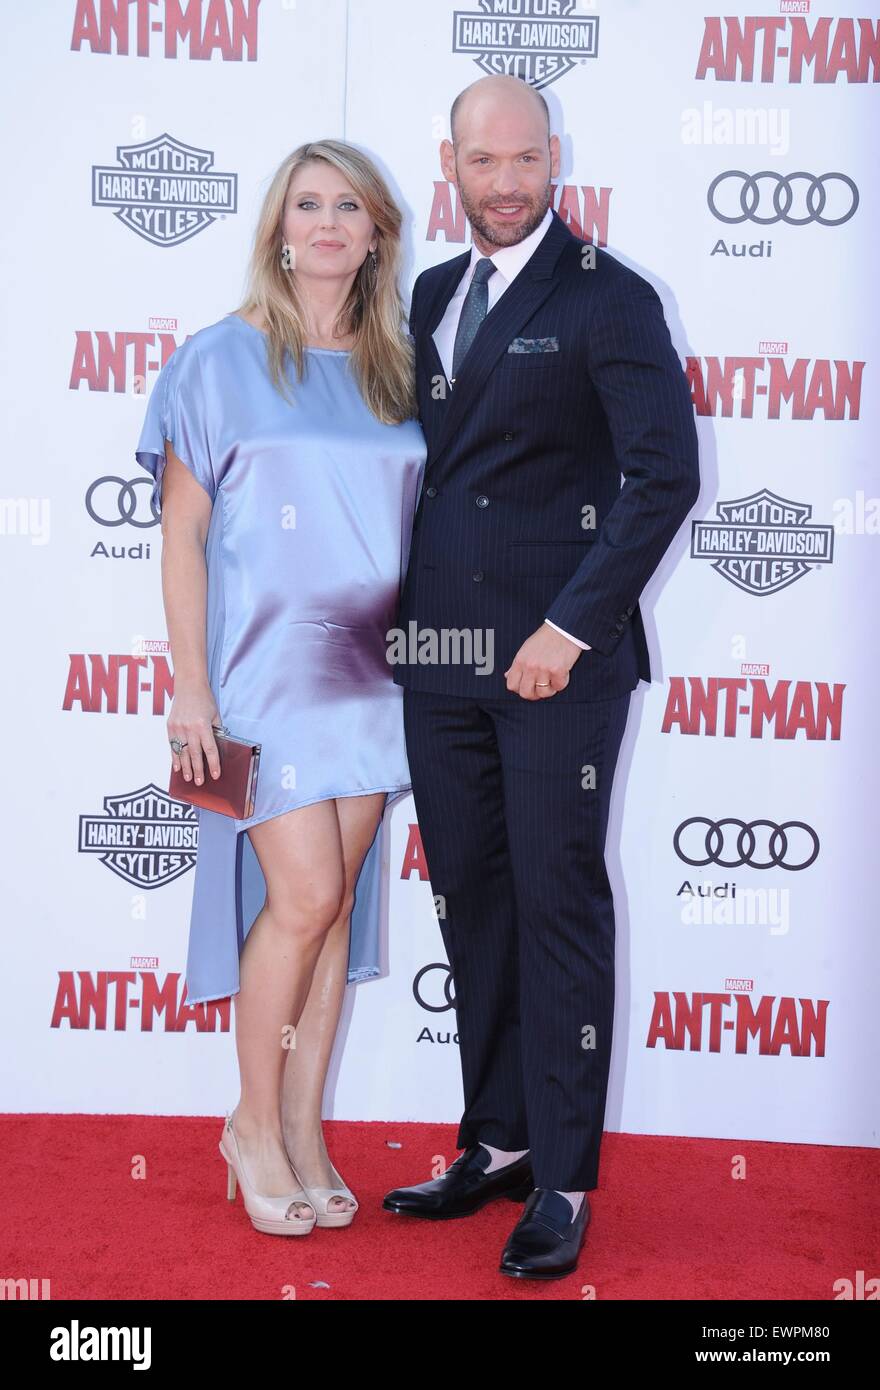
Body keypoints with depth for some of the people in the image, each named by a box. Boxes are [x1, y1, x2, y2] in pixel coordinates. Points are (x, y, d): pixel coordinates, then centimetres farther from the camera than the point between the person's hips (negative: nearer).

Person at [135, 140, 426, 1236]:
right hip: (265, 663, -4)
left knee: (335, 902, 6)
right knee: (305, 896, -8)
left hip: (370, 671, 4)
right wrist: (192, 690, -9)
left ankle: (302, 1130, 18)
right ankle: (254, 1125, 12)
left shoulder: (396, 370, 10)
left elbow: (414, 526, 13)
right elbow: (181, 531, -4)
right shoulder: (222, 358, -2)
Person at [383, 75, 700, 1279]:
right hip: (440, 651, 6)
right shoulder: (431, 296, 14)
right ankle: (498, 1143, 23)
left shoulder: (611, 301, -5)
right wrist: (401, 611, 9)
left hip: (559, 656, -6)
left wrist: (572, 627, -16)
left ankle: (561, 1183, 7)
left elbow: (666, 476, -12)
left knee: (559, 907, -1)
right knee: (471, 900, 11)